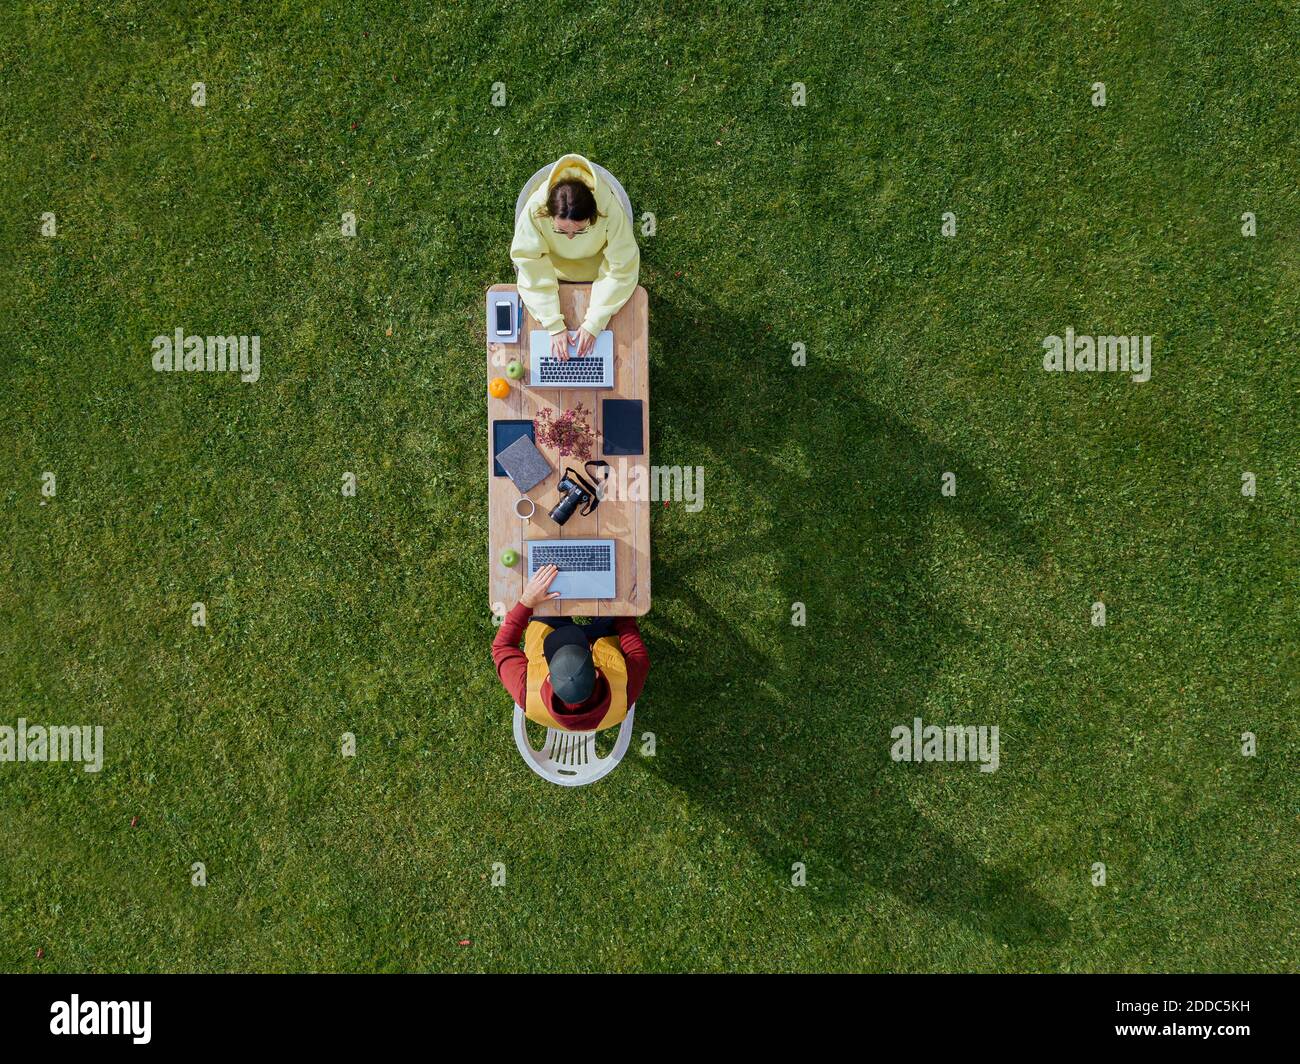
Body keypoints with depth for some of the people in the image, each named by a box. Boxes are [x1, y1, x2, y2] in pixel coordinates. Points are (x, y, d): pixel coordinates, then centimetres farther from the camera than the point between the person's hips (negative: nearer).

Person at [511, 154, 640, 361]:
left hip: (597, 262, 0)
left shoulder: (610, 209, -41)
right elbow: (532, 270, -32)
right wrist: (554, 326, -35)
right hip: (551, 261, 0)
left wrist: (594, 323, -33)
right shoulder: (535, 209, -39)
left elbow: (621, 270, -31)